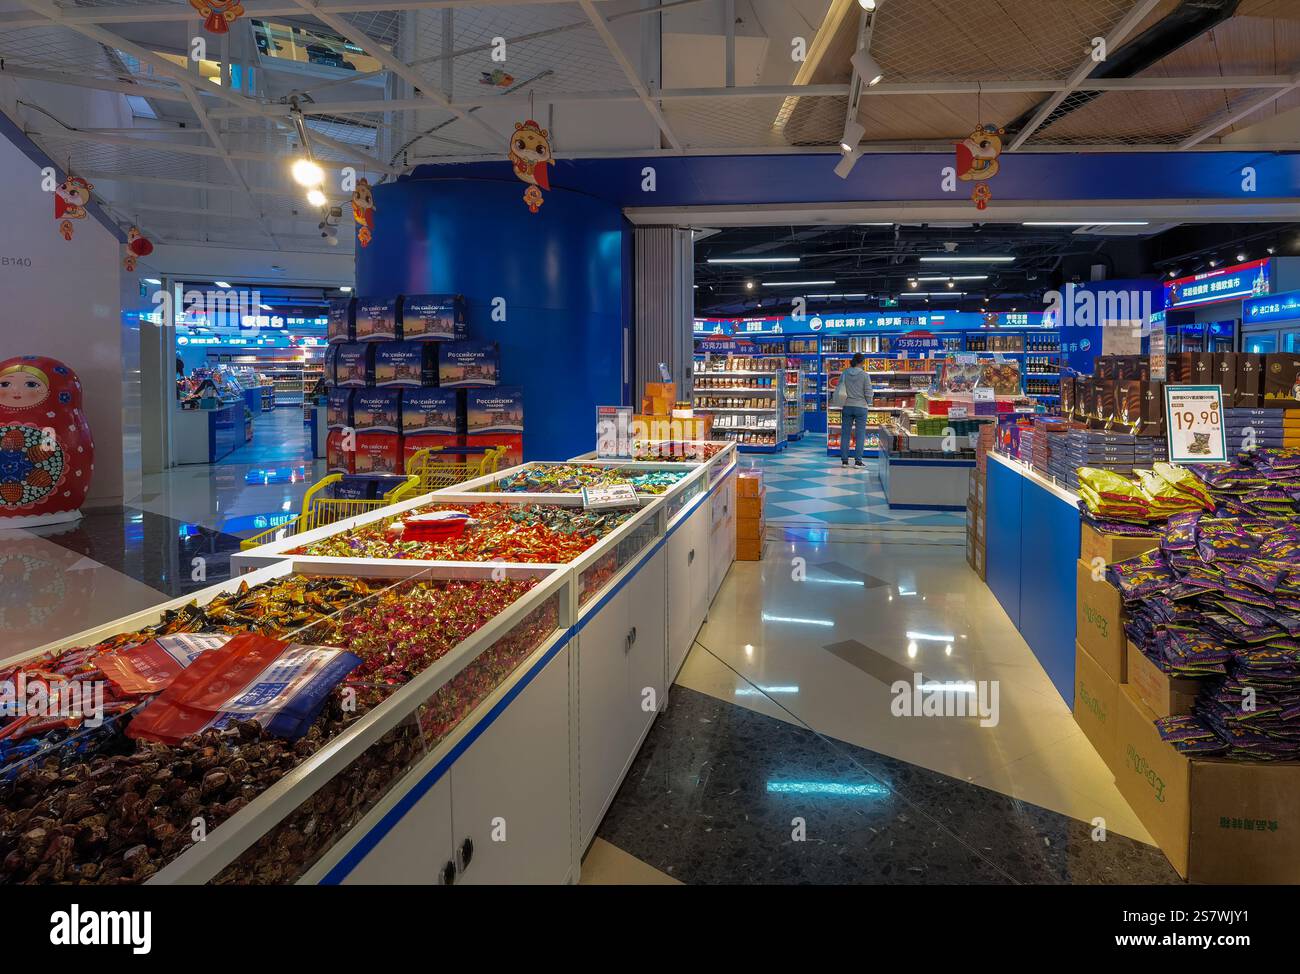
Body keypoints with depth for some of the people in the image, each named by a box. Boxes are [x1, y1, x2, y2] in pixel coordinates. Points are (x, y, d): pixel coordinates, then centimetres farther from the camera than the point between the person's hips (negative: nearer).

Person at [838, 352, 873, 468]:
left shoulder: (844, 374, 0)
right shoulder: (865, 375, -9)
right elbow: (868, 393, -6)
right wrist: (868, 404, 12)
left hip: (847, 406, 3)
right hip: (861, 407, -3)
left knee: (845, 433, 7)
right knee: (860, 434, 3)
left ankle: (844, 460, 8)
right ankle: (858, 461, 2)